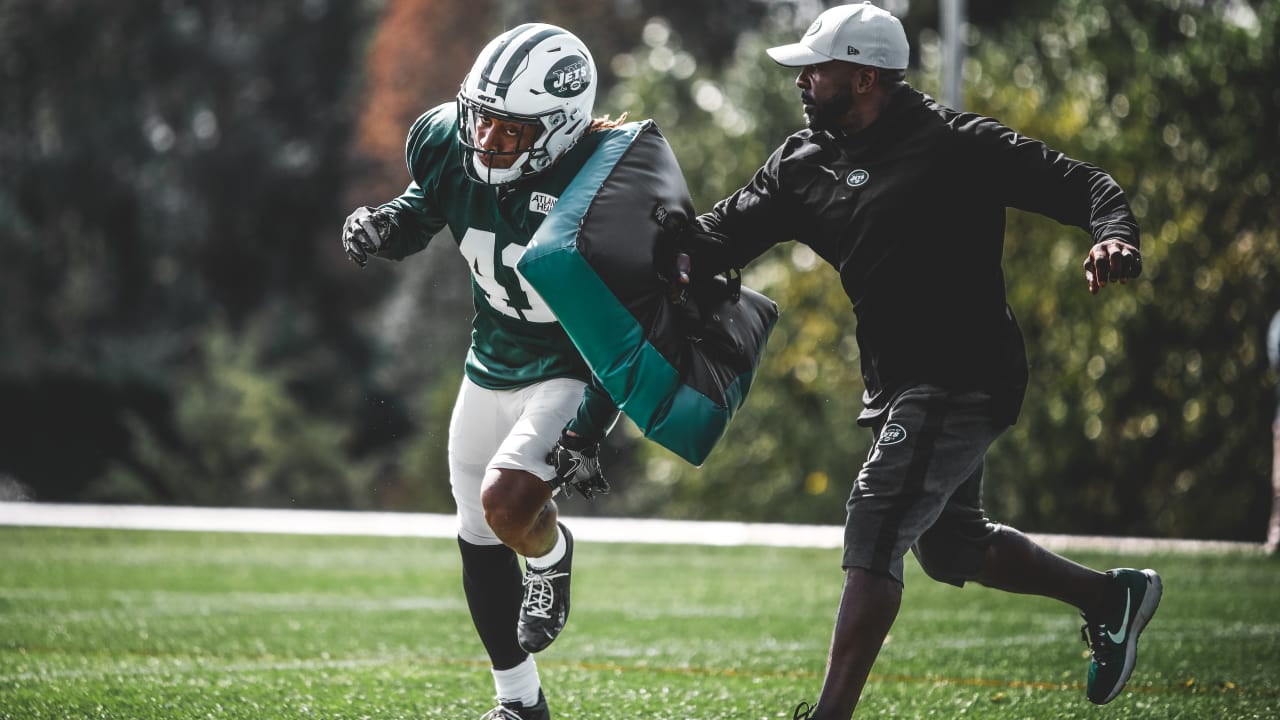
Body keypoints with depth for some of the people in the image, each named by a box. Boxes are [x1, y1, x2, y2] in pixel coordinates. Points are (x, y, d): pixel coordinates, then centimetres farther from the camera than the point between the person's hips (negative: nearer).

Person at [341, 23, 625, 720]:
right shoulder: (453, 144, -14)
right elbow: (427, 201, 10)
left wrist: (589, 428, -27)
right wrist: (385, 224, -13)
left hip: (573, 372, -6)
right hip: (491, 367, 6)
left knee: (508, 503, -26)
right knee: (479, 541, 12)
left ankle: (550, 554, 13)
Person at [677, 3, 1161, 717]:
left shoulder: (956, 144, -12)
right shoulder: (805, 164, 8)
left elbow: (1083, 184, -10)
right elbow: (719, 239, 5)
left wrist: (1115, 236, -30)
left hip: (964, 379, -9)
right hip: (903, 385, 9)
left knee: (877, 529, -15)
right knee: (952, 544, 19)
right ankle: (1111, 596, 39)